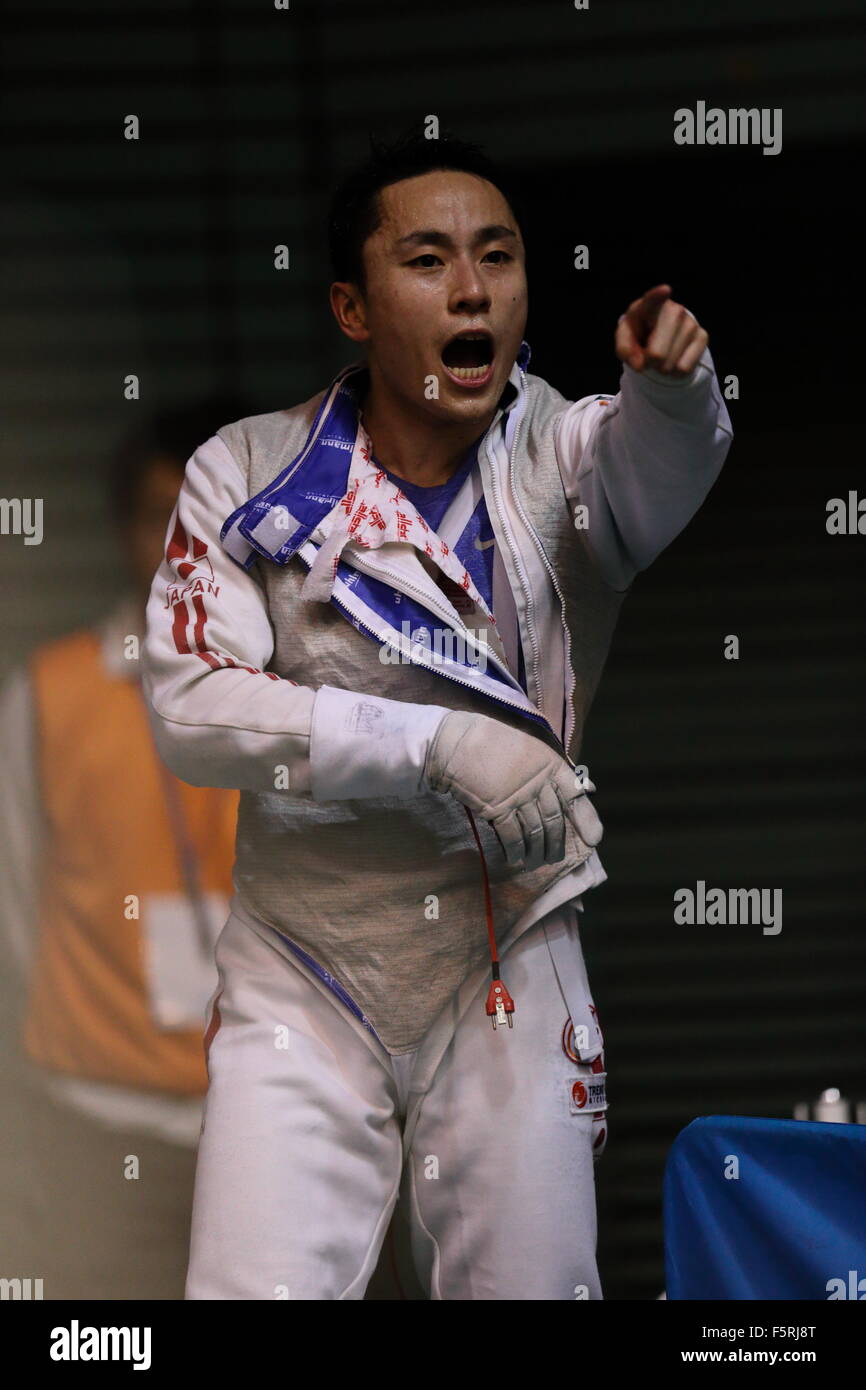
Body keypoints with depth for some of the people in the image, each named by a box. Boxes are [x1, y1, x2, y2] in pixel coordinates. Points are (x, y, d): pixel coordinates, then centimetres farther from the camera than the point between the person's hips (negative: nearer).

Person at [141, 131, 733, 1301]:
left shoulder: (562, 452, -3)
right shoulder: (249, 475, -3)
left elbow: (660, 468, -26)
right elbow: (188, 705, -14)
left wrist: (672, 384, -50)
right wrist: (439, 744, -25)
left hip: (510, 981, 1)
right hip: (301, 976, 0)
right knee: (254, 1294, -10)